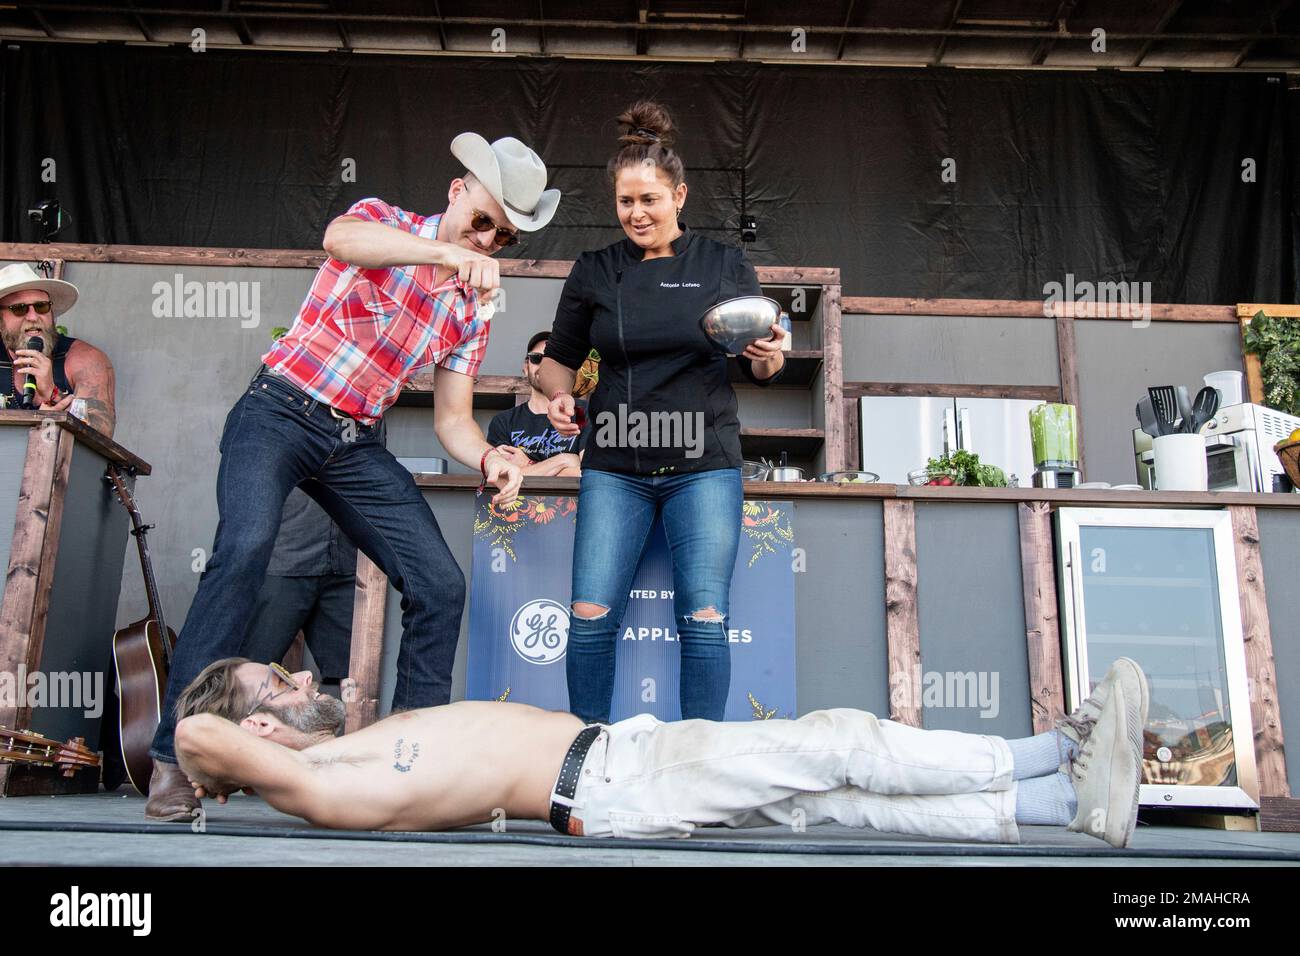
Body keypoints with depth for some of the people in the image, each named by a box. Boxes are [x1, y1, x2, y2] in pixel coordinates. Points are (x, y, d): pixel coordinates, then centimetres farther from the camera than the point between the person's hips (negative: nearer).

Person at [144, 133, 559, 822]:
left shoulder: (473, 308, 11)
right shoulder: (385, 222, -1)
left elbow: (452, 417, 9)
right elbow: (340, 238, -28)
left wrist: (489, 460, -13)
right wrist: (448, 252, -42)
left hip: (355, 443, 5)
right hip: (281, 411, -5)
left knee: (441, 586, -6)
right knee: (246, 544, -30)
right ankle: (175, 756, -22)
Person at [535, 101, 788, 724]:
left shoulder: (726, 266, 5)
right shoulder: (594, 272, 8)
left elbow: (763, 373, 8)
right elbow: (559, 359, 15)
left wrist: (768, 356, -15)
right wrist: (558, 396, -6)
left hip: (704, 465, -1)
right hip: (615, 467, 1)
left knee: (705, 618, -6)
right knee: (591, 615, -4)